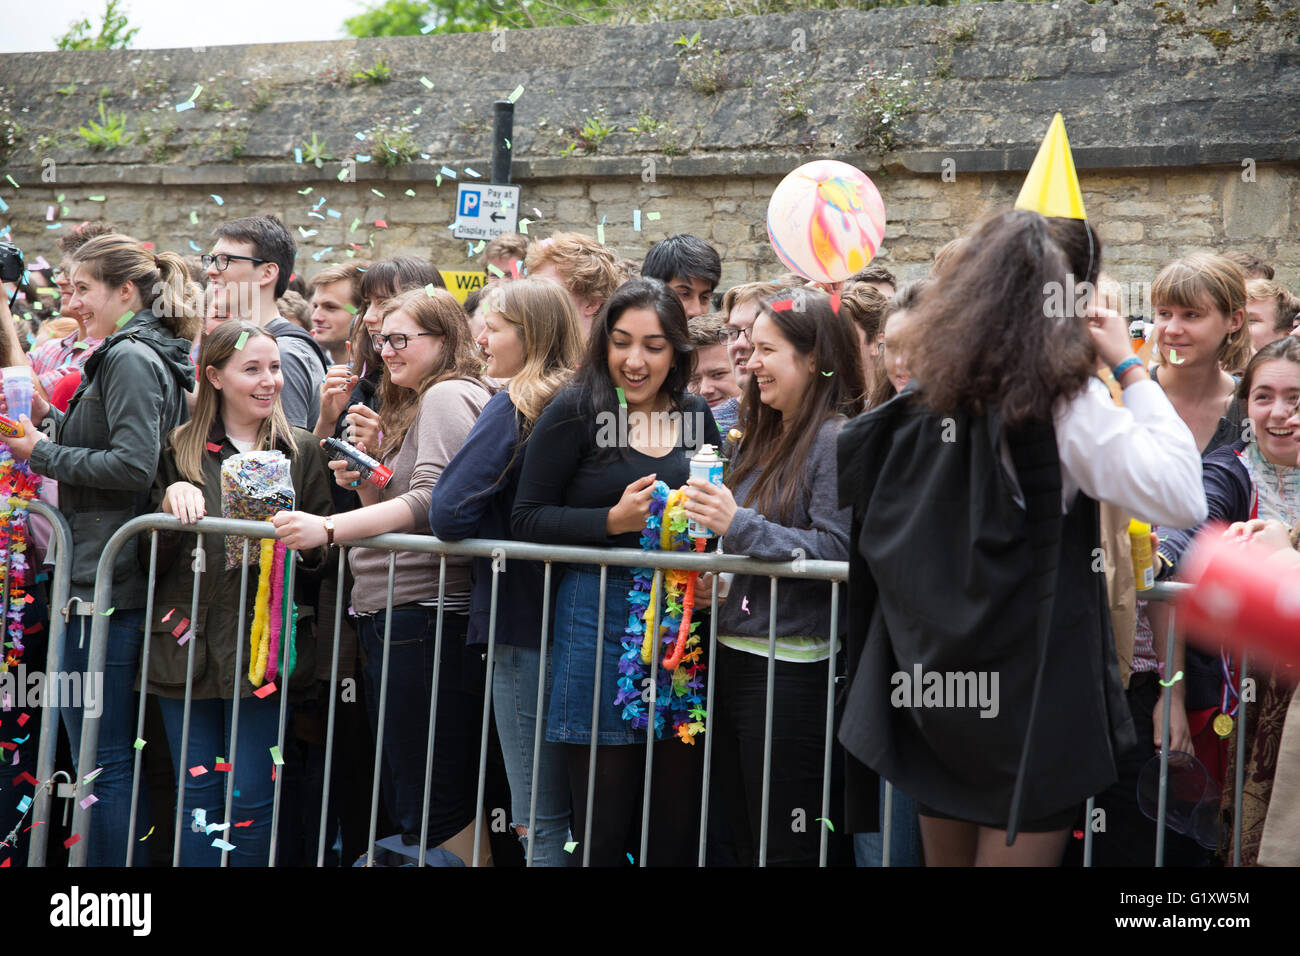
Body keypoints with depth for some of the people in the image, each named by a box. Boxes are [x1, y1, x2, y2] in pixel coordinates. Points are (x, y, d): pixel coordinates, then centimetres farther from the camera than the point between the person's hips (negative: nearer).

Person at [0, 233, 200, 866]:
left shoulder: (130, 358, -12)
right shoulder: (151, 355, 18)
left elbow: (133, 464, -21)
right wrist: (51, 419, 12)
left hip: (102, 584, -10)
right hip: (124, 582, 10)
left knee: (102, 757, -4)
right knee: (118, 750, 17)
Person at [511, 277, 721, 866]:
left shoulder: (695, 416, 10)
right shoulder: (575, 412, -3)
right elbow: (528, 518, -5)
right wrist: (613, 520, -17)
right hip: (598, 619, -4)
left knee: (677, 827, 7)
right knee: (603, 827, 3)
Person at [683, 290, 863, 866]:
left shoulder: (835, 440, -11)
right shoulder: (762, 439, 16)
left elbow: (836, 551, -20)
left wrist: (739, 525, -23)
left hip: (792, 666, -9)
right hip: (733, 657, 9)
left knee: (786, 846, 0)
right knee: (741, 839, 16)